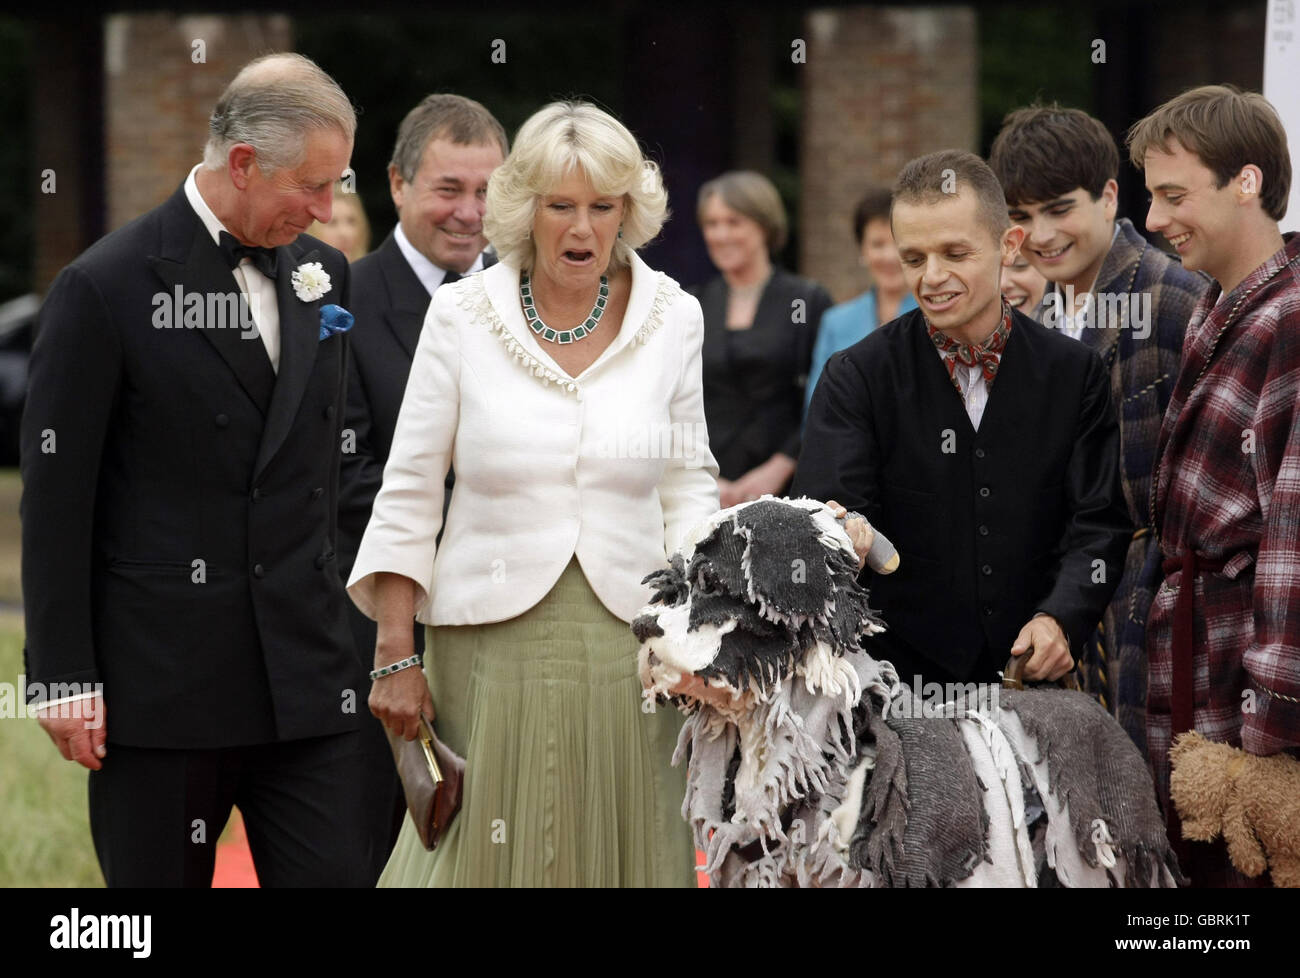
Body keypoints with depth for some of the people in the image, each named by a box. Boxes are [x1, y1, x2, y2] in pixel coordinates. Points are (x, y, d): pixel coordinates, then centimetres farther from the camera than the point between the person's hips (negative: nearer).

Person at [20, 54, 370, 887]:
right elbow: (56, 498, -7)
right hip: (160, 682, -4)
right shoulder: (106, 287, -8)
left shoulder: (323, 276, 9)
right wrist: (63, 679, -9)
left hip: (306, 676, 5)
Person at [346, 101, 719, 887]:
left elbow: (689, 482, 12)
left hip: (626, 642, 2)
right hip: (496, 642, -1)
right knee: (483, 852, 1)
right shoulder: (462, 315, -2)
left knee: (623, 849, 5)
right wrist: (395, 656, -2)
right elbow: (408, 496, 2)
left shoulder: (673, 317, 3)